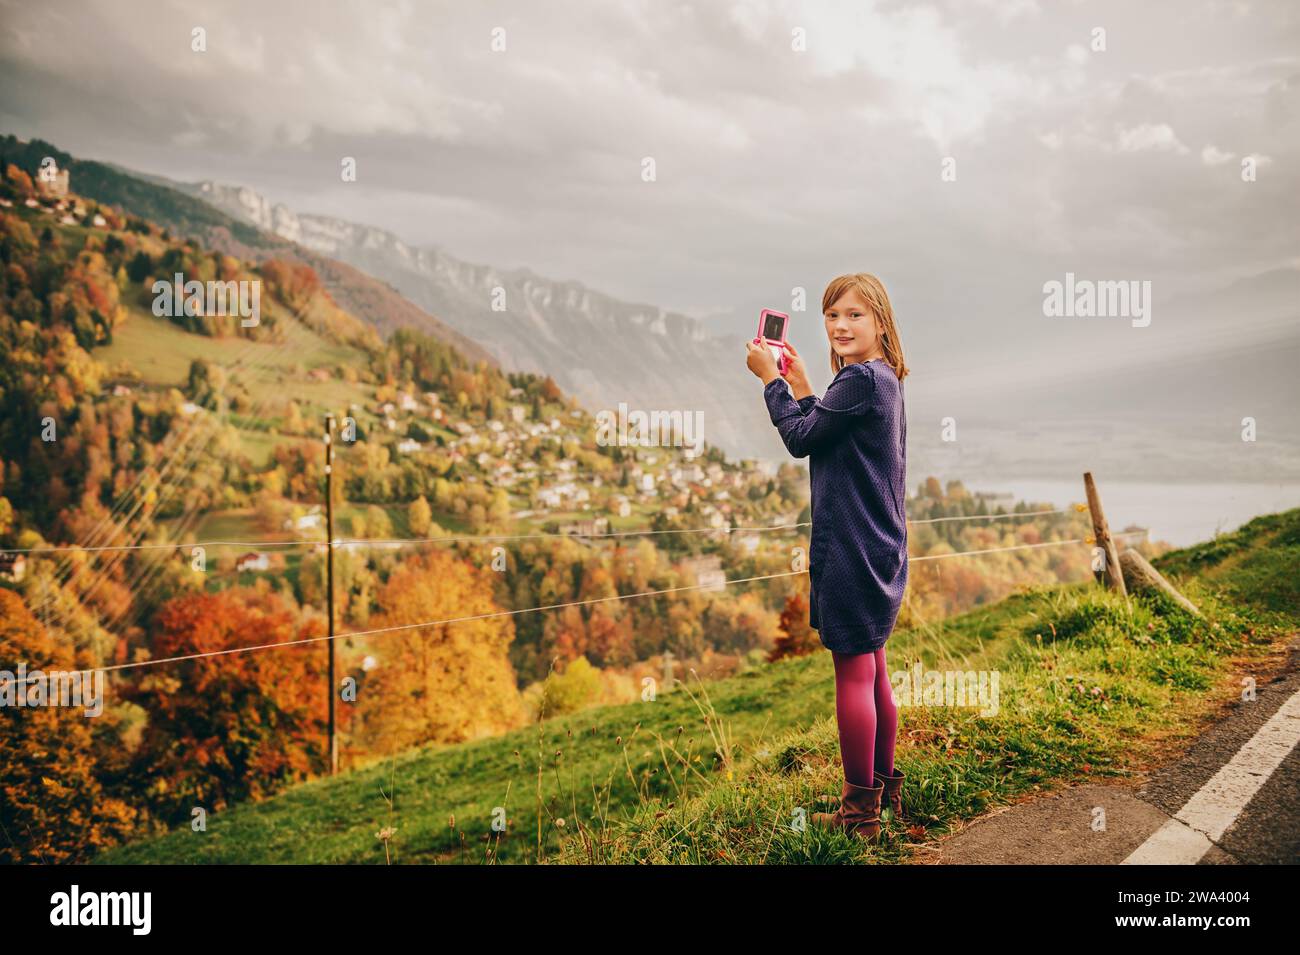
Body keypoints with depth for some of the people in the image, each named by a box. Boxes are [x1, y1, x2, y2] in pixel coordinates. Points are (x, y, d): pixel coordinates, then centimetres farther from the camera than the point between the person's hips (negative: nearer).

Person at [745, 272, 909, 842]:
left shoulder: (861, 379, -17)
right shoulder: (881, 380, 14)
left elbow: (800, 439, -12)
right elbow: (825, 434, 19)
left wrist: (770, 378, -2)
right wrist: (800, 387, 13)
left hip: (852, 549, -10)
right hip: (877, 548, 10)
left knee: (853, 672, -3)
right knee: (872, 671, 17)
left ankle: (859, 811, 5)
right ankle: (883, 789, 28)